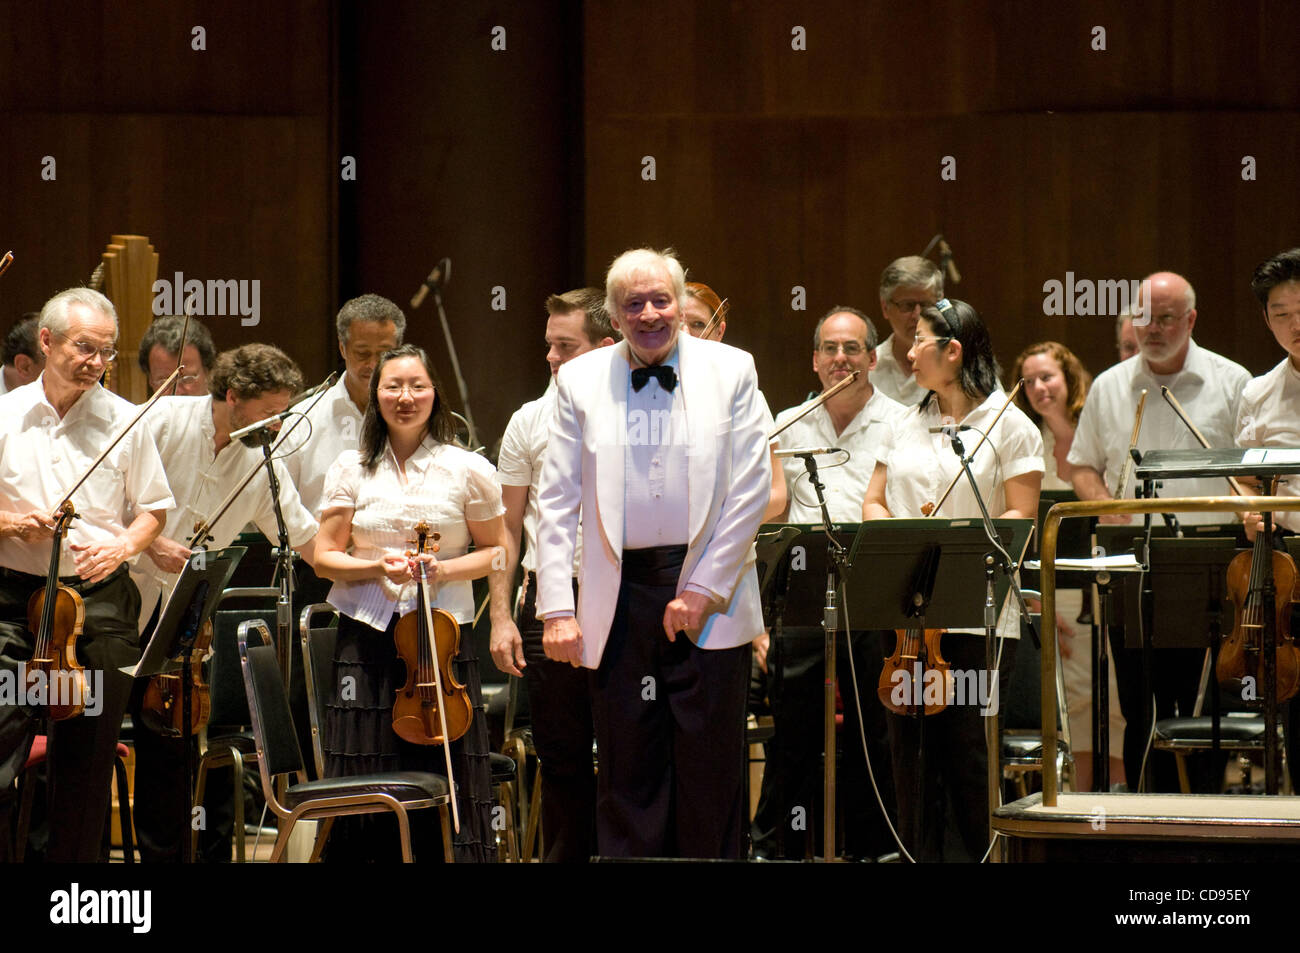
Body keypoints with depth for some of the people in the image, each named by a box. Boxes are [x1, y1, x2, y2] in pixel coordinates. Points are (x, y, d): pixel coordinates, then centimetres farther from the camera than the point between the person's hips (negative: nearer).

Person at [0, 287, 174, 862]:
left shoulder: (125, 422, 5)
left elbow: (154, 510, 11)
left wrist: (124, 545, -7)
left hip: (101, 601, 1)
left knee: (88, 755, 5)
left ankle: (73, 858, 16)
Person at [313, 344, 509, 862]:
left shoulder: (467, 470, 3)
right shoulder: (351, 470, 7)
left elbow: (496, 552, 9)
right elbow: (325, 556, 7)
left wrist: (444, 569, -9)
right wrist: (378, 567, -11)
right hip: (368, 639, 1)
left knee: (447, 782, -3)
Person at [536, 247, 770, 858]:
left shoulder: (731, 371, 3)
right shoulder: (580, 381, 6)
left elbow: (752, 491, -1)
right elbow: (557, 503, 4)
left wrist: (703, 589, -8)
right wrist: (557, 609, -4)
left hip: (709, 597, -1)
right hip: (621, 596, 1)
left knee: (711, 773, 0)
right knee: (628, 774, 2)